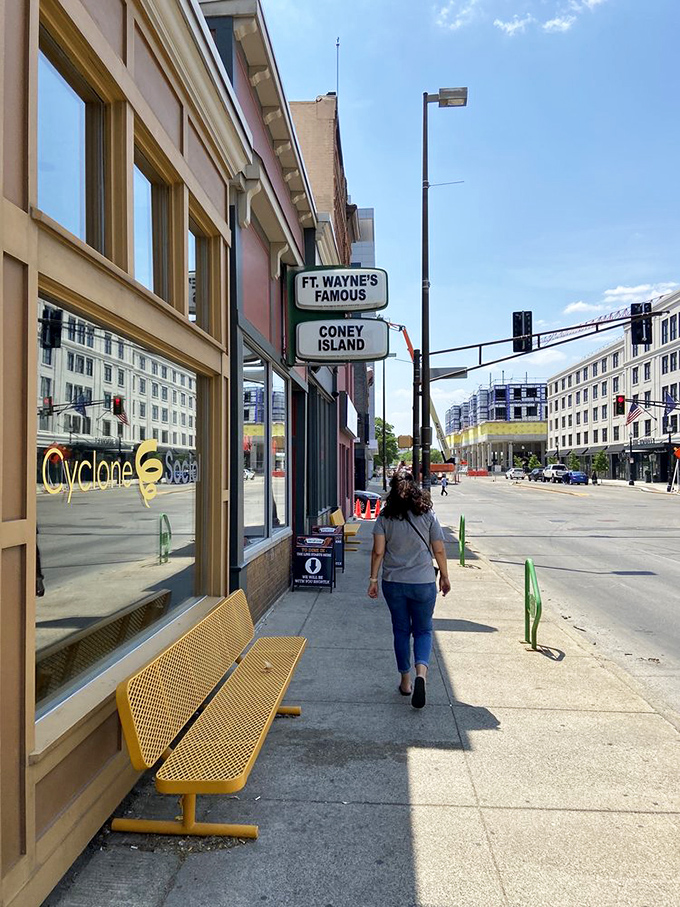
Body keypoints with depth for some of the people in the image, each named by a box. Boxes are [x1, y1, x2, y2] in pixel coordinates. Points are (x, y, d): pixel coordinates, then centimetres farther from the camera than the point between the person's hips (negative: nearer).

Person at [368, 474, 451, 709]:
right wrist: (444, 576, 11)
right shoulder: (428, 516, -4)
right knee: (423, 630, 11)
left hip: (393, 583, 1)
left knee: (401, 630, 15)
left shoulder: (385, 518, -3)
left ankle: (405, 681, 22)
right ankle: (421, 672, -13)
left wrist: (373, 579, 0)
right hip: (423, 583, -1)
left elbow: (378, 551, -8)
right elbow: (439, 550, -1)